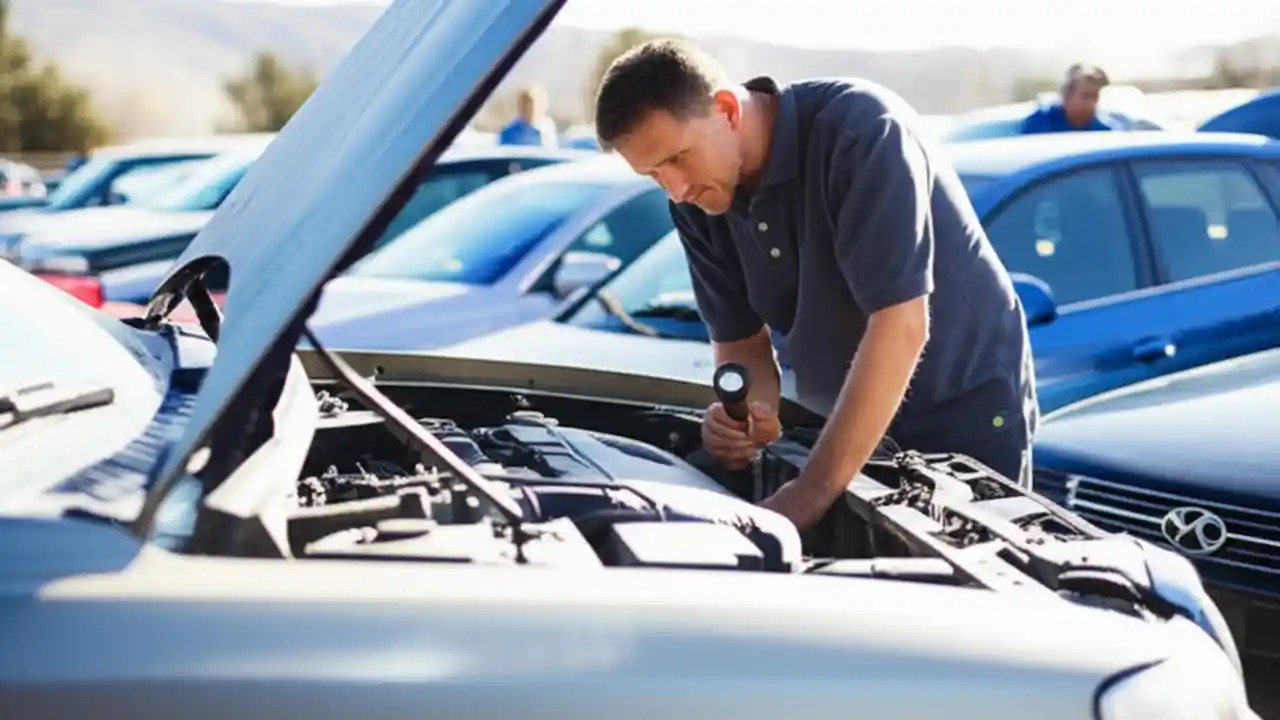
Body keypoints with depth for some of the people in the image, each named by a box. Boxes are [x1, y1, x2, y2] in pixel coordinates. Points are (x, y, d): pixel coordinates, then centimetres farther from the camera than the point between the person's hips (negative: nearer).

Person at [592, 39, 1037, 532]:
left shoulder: (860, 130, -28)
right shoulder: (696, 205, -8)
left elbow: (900, 325, -33)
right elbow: (739, 338, 0)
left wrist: (812, 492, -36)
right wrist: (749, 416, -25)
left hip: (966, 415, -5)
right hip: (845, 423, 5)